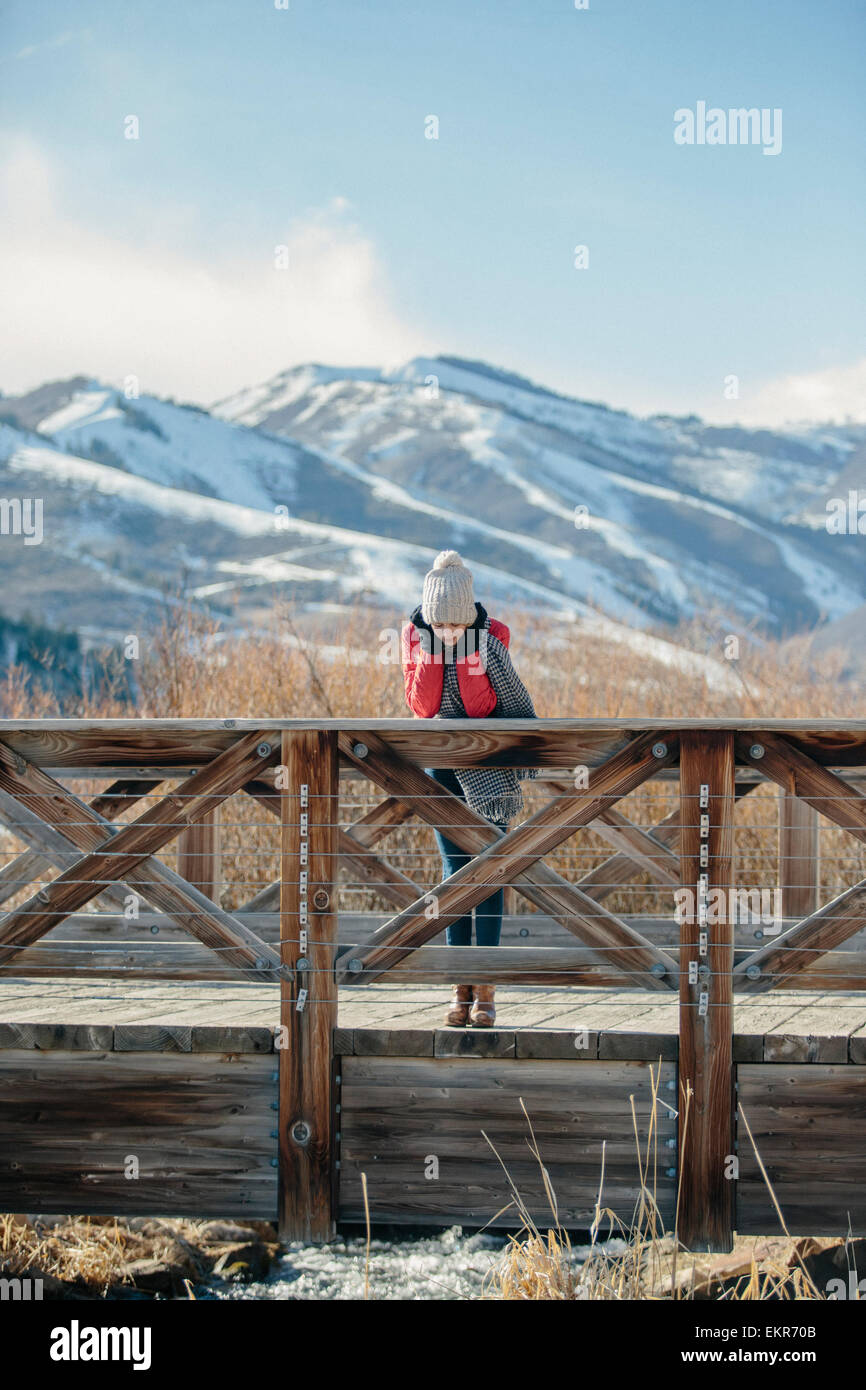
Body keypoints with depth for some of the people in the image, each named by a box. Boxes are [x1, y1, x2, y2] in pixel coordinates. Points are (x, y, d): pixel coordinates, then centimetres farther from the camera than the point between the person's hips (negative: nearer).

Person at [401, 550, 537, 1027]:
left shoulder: (490, 636, -12)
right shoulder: (415, 634, -5)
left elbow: (515, 702, -3)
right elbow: (420, 705, -7)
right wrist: (432, 650, -16)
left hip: (486, 760, -2)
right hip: (440, 759, 2)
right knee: (454, 868, 2)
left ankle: (485, 989, -3)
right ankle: (461, 986, 6)